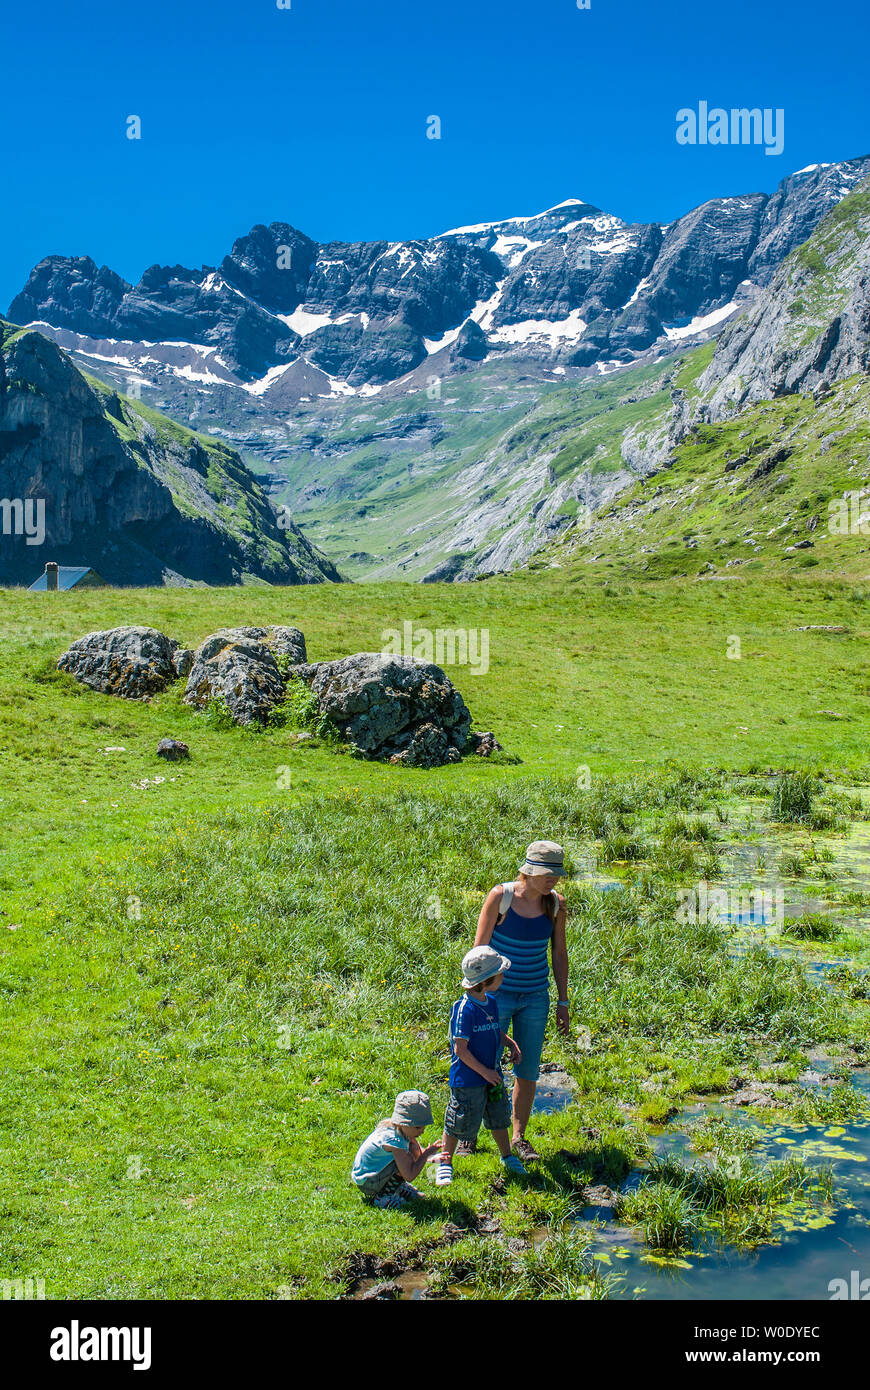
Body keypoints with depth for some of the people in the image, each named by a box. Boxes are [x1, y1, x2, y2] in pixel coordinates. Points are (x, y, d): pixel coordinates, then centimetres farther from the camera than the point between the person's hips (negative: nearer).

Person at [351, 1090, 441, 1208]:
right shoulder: (394, 1140, -30)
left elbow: (418, 1153, 11)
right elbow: (410, 1176, -31)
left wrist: (428, 1157, -11)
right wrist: (426, 1153, -20)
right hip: (366, 1184, -9)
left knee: (413, 1147, 4)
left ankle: (398, 1187, 16)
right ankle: (383, 1197, -10)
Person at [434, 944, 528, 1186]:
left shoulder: (491, 1002, 1)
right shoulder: (464, 1009, -25)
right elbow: (460, 1049, -22)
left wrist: (511, 1044, 2)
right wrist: (484, 1072, -19)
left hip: (492, 1075, 8)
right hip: (467, 1080, -8)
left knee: (499, 1117, 22)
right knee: (459, 1123, 6)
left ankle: (507, 1156, 42)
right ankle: (445, 1163, 26)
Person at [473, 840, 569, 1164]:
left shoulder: (555, 904, -4)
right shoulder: (500, 897, -15)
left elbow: (559, 953, 6)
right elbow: (480, 948, -10)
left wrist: (563, 1002, 7)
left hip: (535, 997, 3)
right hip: (498, 993, -3)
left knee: (528, 1070, 8)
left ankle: (518, 1137, 24)